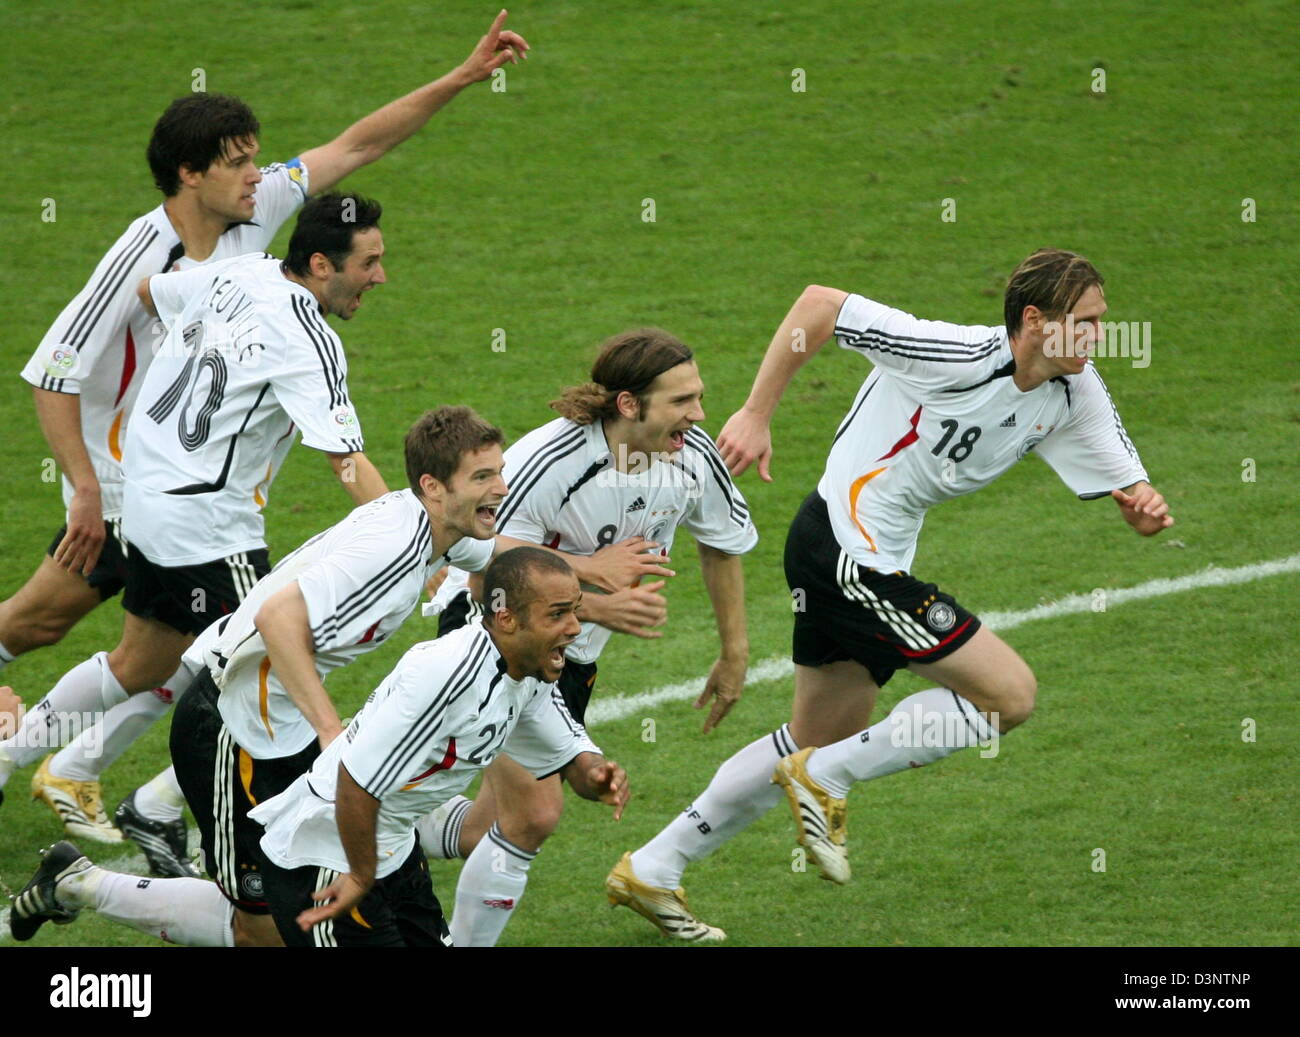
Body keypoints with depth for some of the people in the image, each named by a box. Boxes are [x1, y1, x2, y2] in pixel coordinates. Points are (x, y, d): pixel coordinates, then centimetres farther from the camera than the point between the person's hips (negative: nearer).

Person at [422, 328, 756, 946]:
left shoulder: (694, 456, -13)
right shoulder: (543, 465, -31)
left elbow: (724, 544, 7)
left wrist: (734, 653, 13)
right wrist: (598, 604, -40)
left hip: (572, 652, 6)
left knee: (494, 826, 8)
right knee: (534, 811, -18)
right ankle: (466, 942, 1)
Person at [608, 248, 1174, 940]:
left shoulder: (1076, 397, 0)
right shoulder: (960, 354, -23)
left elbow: (1127, 486, 2)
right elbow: (820, 304, -19)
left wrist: (1146, 509, -23)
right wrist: (755, 415, -18)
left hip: (877, 563, 9)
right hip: (843, 546, -9)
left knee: (816, 743, 19)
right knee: (1010, 694, -11)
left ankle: (651, 871, 28)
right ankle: (827, 780, 0)